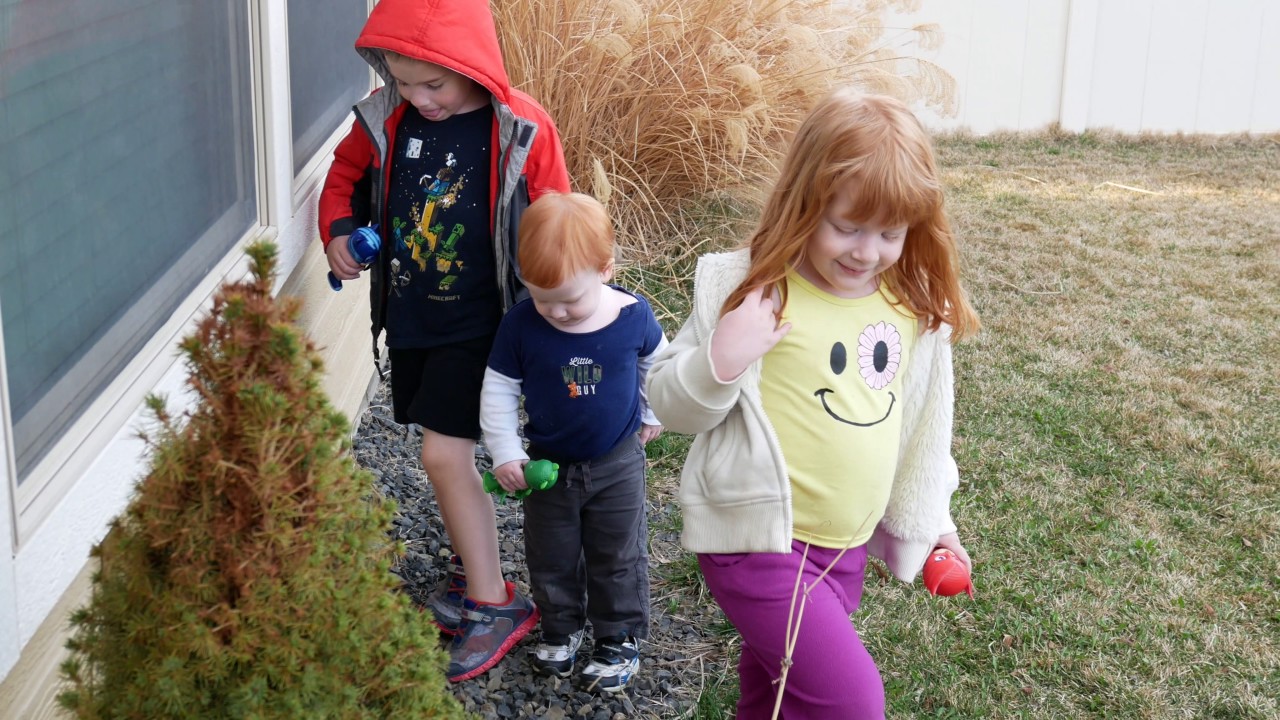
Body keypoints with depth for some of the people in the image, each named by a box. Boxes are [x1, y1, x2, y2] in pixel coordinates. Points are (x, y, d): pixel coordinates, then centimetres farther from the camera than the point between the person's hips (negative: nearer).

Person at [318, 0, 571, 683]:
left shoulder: (522, 130, -15)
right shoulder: (384, 119, -4)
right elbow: (346, 174, 15)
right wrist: (339, 229, -3)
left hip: (476, 324, -5)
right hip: (409, 318, 5)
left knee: (444, 454, -10)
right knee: (449, 454, 15)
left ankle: (494, 603, 3)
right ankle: (471, 564, 36)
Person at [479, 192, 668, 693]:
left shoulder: (633, 316, -19)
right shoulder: (521, 324, -20)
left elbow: (656, 361, 4)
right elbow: (498, 390, -8)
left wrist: (651, 414, 14)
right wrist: (505, 453, -10)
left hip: (617, 463, -1)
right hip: (549, 463, 1)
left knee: (618, 557, 13)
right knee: (551, 557, 17)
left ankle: (621, 637, 32)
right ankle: (561, 627, 39)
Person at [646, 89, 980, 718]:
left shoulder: (912, 304, 1)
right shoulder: (753, 290, -15)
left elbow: (919, 418, 16)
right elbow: (670, 404, -9)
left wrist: (931, 515, 20)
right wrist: (721, 362, -28)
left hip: (845, 545, 6)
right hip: (760, 538, -6)